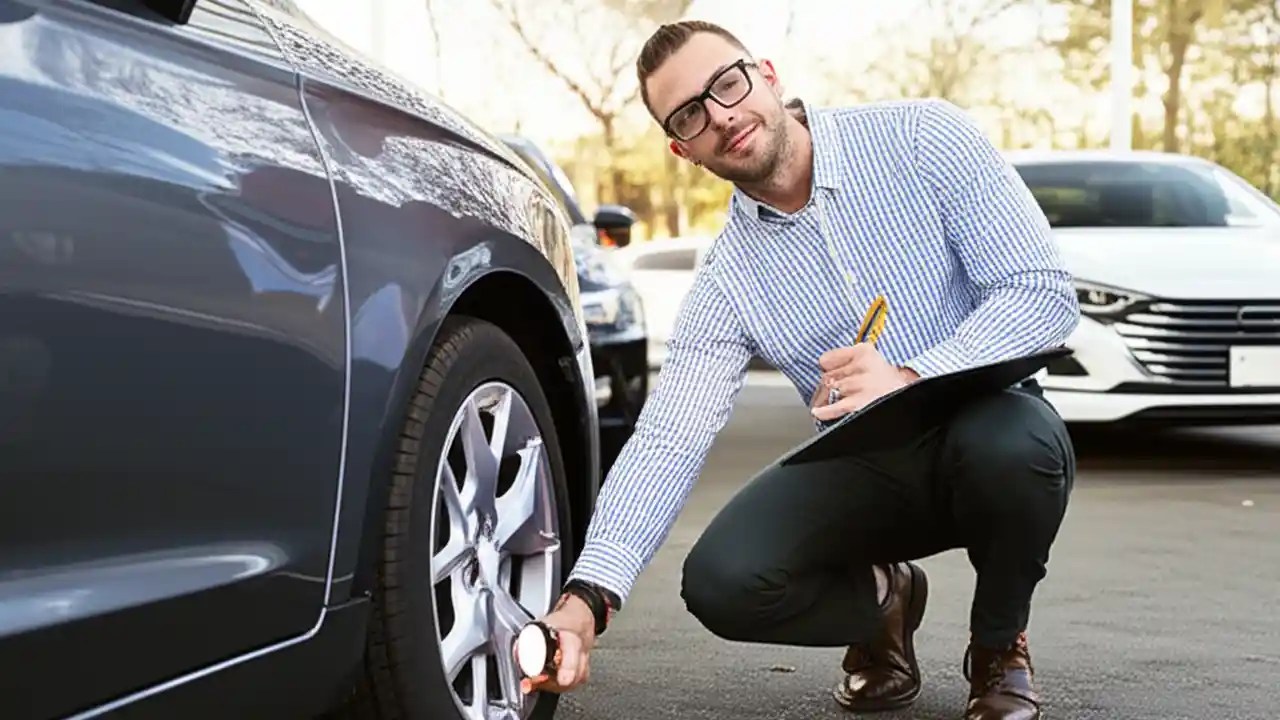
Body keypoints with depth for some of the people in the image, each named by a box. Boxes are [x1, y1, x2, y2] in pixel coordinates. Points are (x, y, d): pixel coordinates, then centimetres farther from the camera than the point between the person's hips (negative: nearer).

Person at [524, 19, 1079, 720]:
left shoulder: (921, 137, -12)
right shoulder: (727, 279, -6)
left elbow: (1043, 289, -17)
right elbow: (666, 441, -15)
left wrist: (912, 378, -34)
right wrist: (587, 597, -30)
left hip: (985, 422, -2)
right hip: (866, 465, 2)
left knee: (1011, 444, -38)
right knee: (722, 582, -23)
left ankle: (1000, 647, -6)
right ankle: (882, 600, 11)